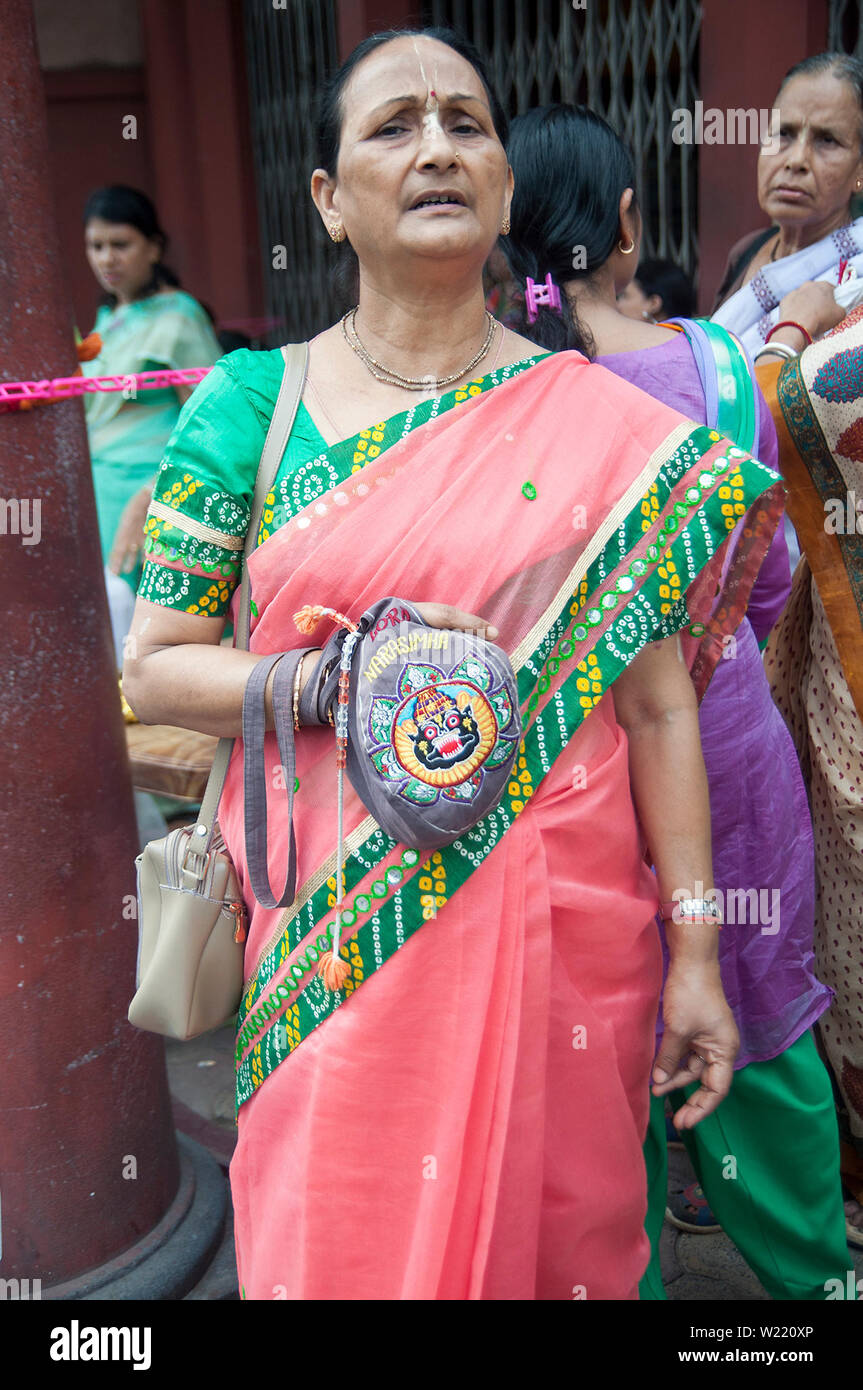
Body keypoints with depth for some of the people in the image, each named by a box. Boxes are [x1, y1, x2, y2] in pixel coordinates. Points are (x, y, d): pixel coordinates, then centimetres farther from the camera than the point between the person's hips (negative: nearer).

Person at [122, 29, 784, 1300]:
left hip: (563, 928, 1)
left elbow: (659, 706, -1)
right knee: (345, 1236, 12)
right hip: (344, 924, 0)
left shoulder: (605, 422, -2)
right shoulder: (250, 403, -1)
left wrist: (695, 950, -1)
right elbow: (153, 667, 0)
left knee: (558, 1231, 17)